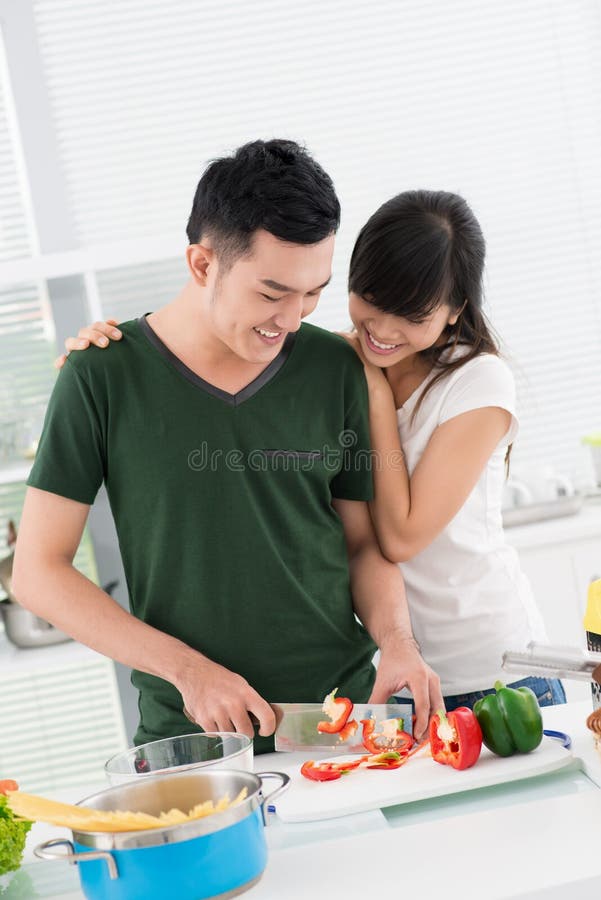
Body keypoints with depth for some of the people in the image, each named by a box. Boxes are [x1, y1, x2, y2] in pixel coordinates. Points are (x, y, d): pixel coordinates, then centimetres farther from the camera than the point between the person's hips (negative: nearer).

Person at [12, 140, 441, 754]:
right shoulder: (104, 376, -5)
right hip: (190, 737, -1)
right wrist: (187, 669, -11)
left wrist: (397, 640, -7)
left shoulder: (334, 370, 3)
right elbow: (38, 571, -3)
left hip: (344, 712, 2)